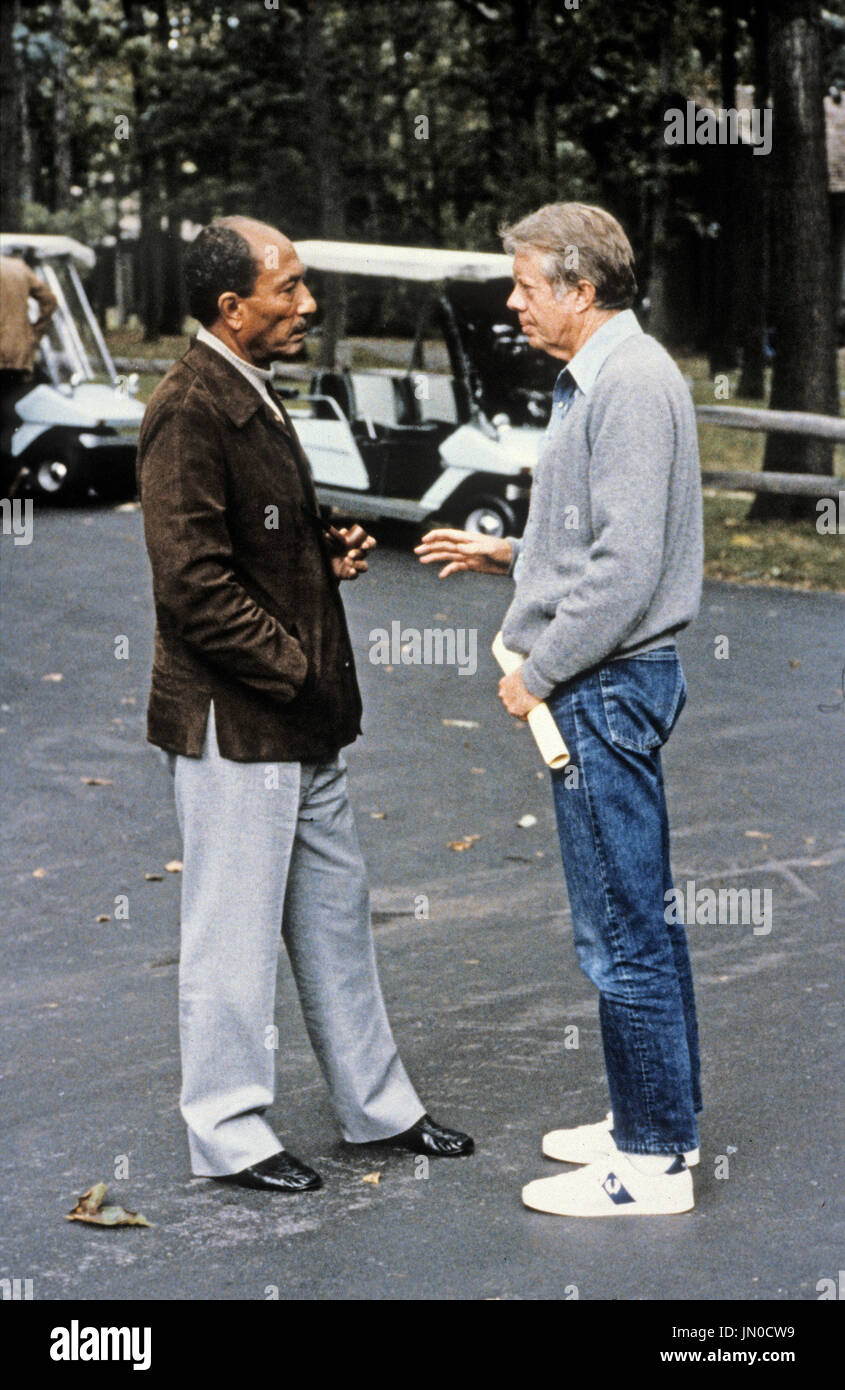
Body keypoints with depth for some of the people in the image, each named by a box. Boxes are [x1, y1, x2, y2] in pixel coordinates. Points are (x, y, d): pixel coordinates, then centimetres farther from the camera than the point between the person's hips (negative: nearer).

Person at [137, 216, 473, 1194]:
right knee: (233, 930, 2)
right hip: (234, 723, -10)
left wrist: (328, 551, 8)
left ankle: (376, 1105, 29)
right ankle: (227, 1133, 15)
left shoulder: (254, 398, 14)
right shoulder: (190, 410, -18)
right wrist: (293, 667, -17)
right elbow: (194, 581, -23)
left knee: (335, 911, 17)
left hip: (300, 720, 10)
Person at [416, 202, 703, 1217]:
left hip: (606, 686, -11)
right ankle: (659, 1121, 27)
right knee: (640, 916, 16)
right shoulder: (595, 380, 16)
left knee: (621, 931, -5)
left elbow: (627, 565, -23)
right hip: (605, 685, 11)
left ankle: (651, 1162, 3)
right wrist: (502, 555, 15)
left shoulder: (632, 383, -17)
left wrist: (538, 673, -16)